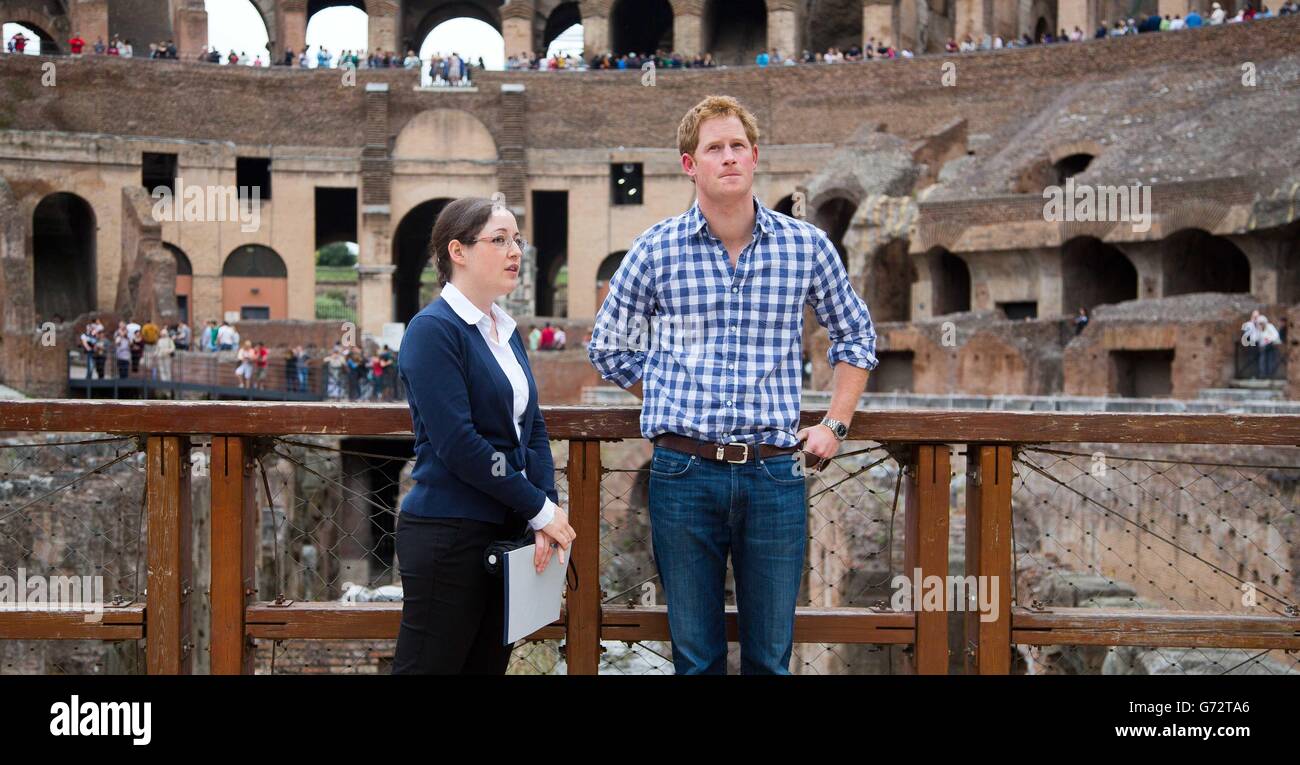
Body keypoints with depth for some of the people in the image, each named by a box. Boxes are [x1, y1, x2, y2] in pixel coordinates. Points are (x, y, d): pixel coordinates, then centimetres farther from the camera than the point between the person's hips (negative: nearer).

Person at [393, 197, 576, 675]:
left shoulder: (505, 330, 14)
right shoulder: (433, 330, -12)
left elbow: (533, 426, 13)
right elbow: (457, 444, -20)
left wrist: (548, 510, -3)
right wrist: (540, 509, -14)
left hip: (505, 533, 8)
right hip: (448, 534, -8)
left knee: (489, 664, 13)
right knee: (433, 664, -2)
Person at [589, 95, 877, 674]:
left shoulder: (807, 246, 4)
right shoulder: (656, 250, 2)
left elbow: (855, 337, 18)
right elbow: (608, 348, 14)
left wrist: (835, 424, 10)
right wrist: (674, 401, 8)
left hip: (775, 474, 1)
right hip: (685, 473, 0)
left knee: (771, 658, 8)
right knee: (697, 657, 9)